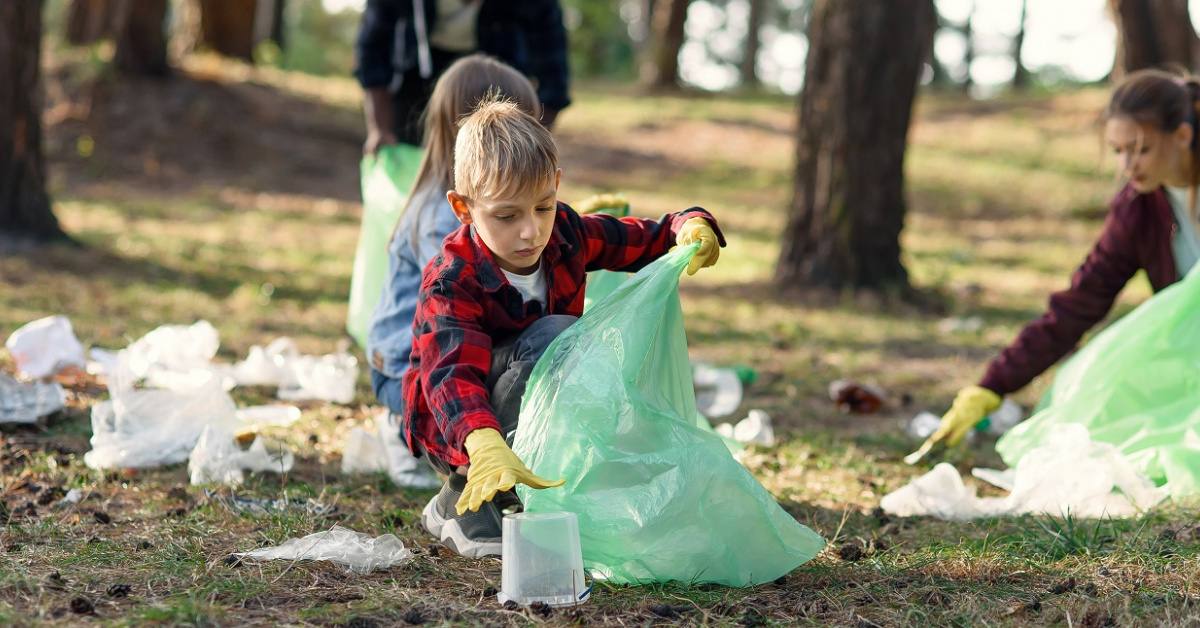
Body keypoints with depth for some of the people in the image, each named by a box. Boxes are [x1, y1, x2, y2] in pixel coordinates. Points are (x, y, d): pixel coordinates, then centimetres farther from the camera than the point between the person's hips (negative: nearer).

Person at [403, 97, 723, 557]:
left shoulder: (564, 233, -9)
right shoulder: (451, 284, -28)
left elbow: (647, 241, 3)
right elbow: (453, 376, -43)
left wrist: (691, 228, -22)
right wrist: (487, 447, -62)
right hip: (458, 428, -7)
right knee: (555, 335, -32)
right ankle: (461, 506, -22)